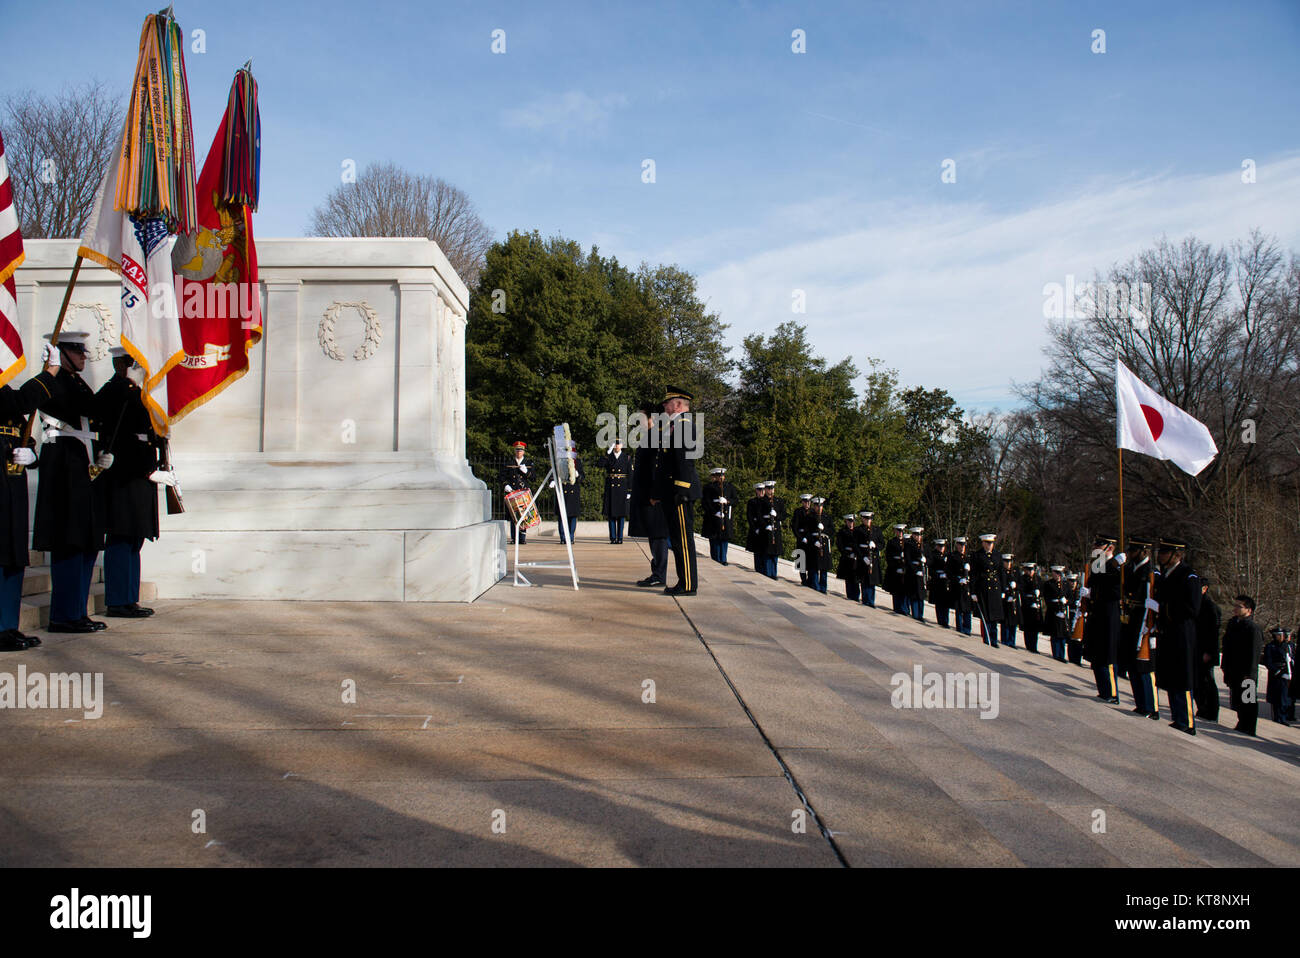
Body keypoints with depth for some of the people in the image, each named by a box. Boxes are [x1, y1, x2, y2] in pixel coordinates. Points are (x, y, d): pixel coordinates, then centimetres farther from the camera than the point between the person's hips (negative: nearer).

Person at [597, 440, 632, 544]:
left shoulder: (627, 458, 4)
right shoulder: (607, 457, 7)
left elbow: (630, 476, 1)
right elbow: (600, 465, -14)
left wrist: (629, 491, -5)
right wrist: (608, 452, -17)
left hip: (622, 488, -1)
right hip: (610, 488, 1)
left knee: (621, 513, 1)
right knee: (611, 513, 1)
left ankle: (620, 537, 6)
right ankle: (613, 538, 5)